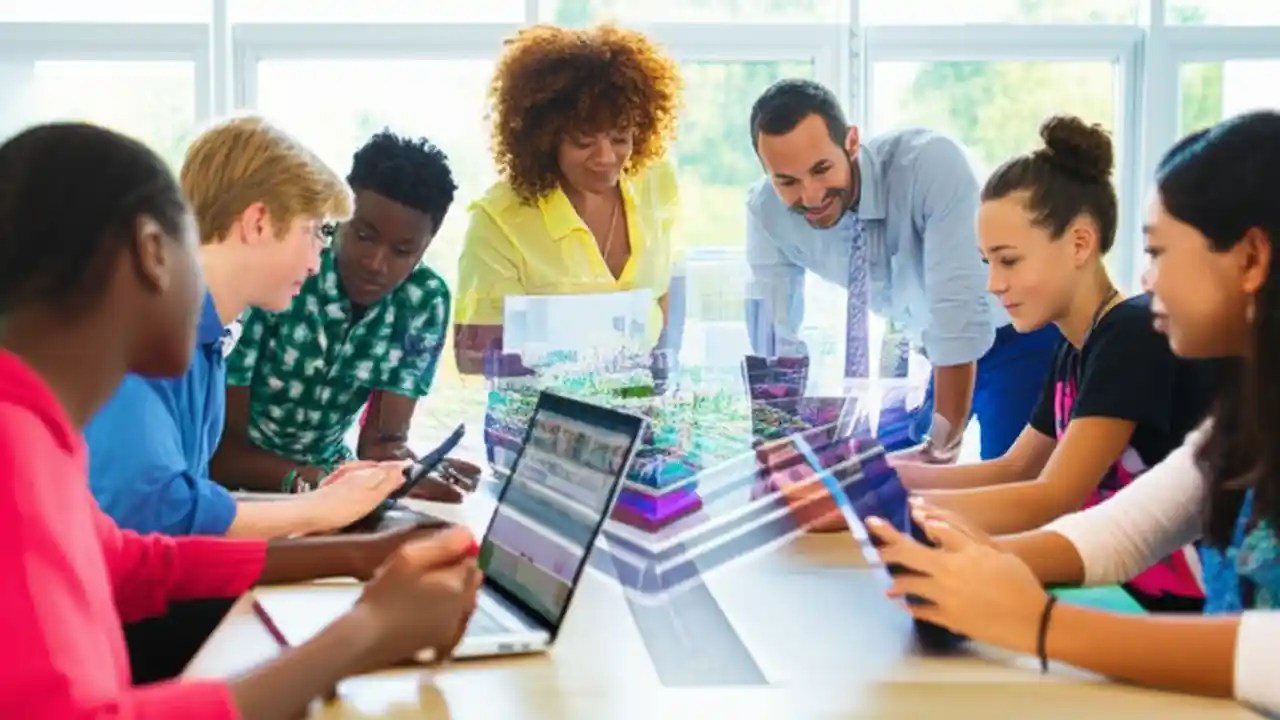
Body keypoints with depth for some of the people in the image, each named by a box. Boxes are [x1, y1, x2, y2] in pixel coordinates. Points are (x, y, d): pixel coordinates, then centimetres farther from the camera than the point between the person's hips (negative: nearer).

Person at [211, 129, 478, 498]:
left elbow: (384, 436, -12)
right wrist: (329, 482, -40)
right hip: (238, 485, -3)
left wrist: (390, 454, -36)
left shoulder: (425, 302, -11)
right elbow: (220, 448, -24)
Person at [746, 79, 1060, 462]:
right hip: (929, 343, 4)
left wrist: (942, 445, -36)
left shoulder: (930, 163, -35)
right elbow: (773, 338, -16)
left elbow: (960, 311, -37)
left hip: (1018, 332, -4)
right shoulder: (765, 211, -20)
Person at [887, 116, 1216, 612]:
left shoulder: (1136, 336, -19)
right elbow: (1015, 470, 16)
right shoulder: (1077, 348, 7)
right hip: (1120, 589, 7)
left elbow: (1051, 500, -24)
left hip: (1182, 611, -7)